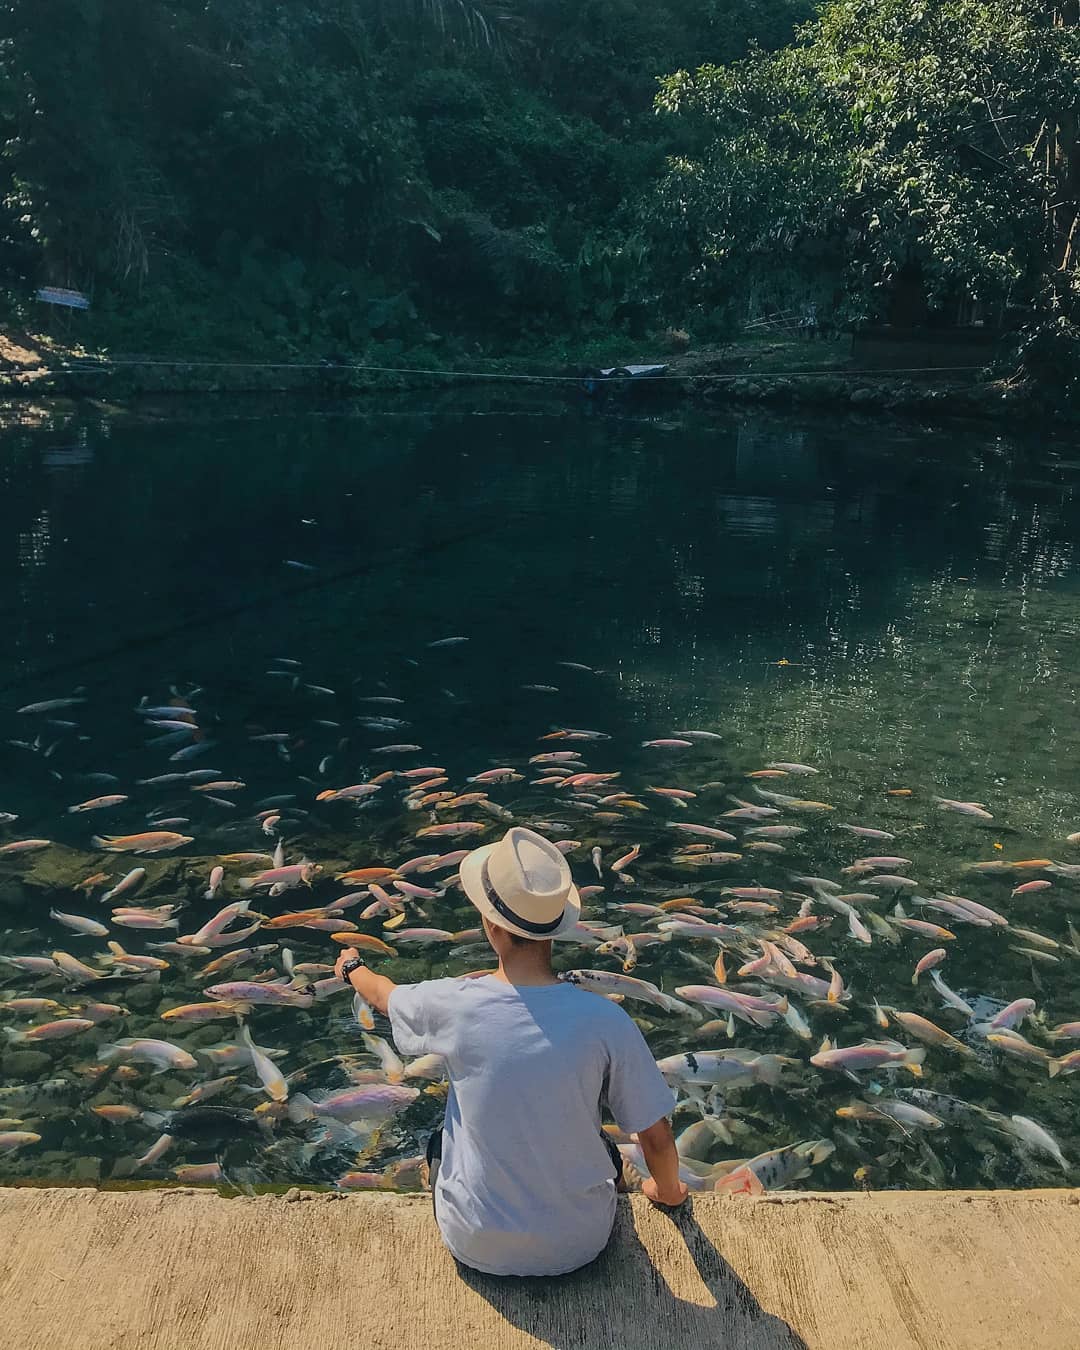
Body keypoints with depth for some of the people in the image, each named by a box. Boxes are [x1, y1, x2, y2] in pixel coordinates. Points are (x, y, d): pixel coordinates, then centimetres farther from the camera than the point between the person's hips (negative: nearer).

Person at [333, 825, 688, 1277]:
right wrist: (668, 1190, 11)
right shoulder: (606, 1020, -25)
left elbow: (384, 995, 2)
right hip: (581, 1246, 0)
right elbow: (657, 1138, -12)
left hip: (478, 1249, 0)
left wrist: (351, 966, 26)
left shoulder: (453, 1005, -23)